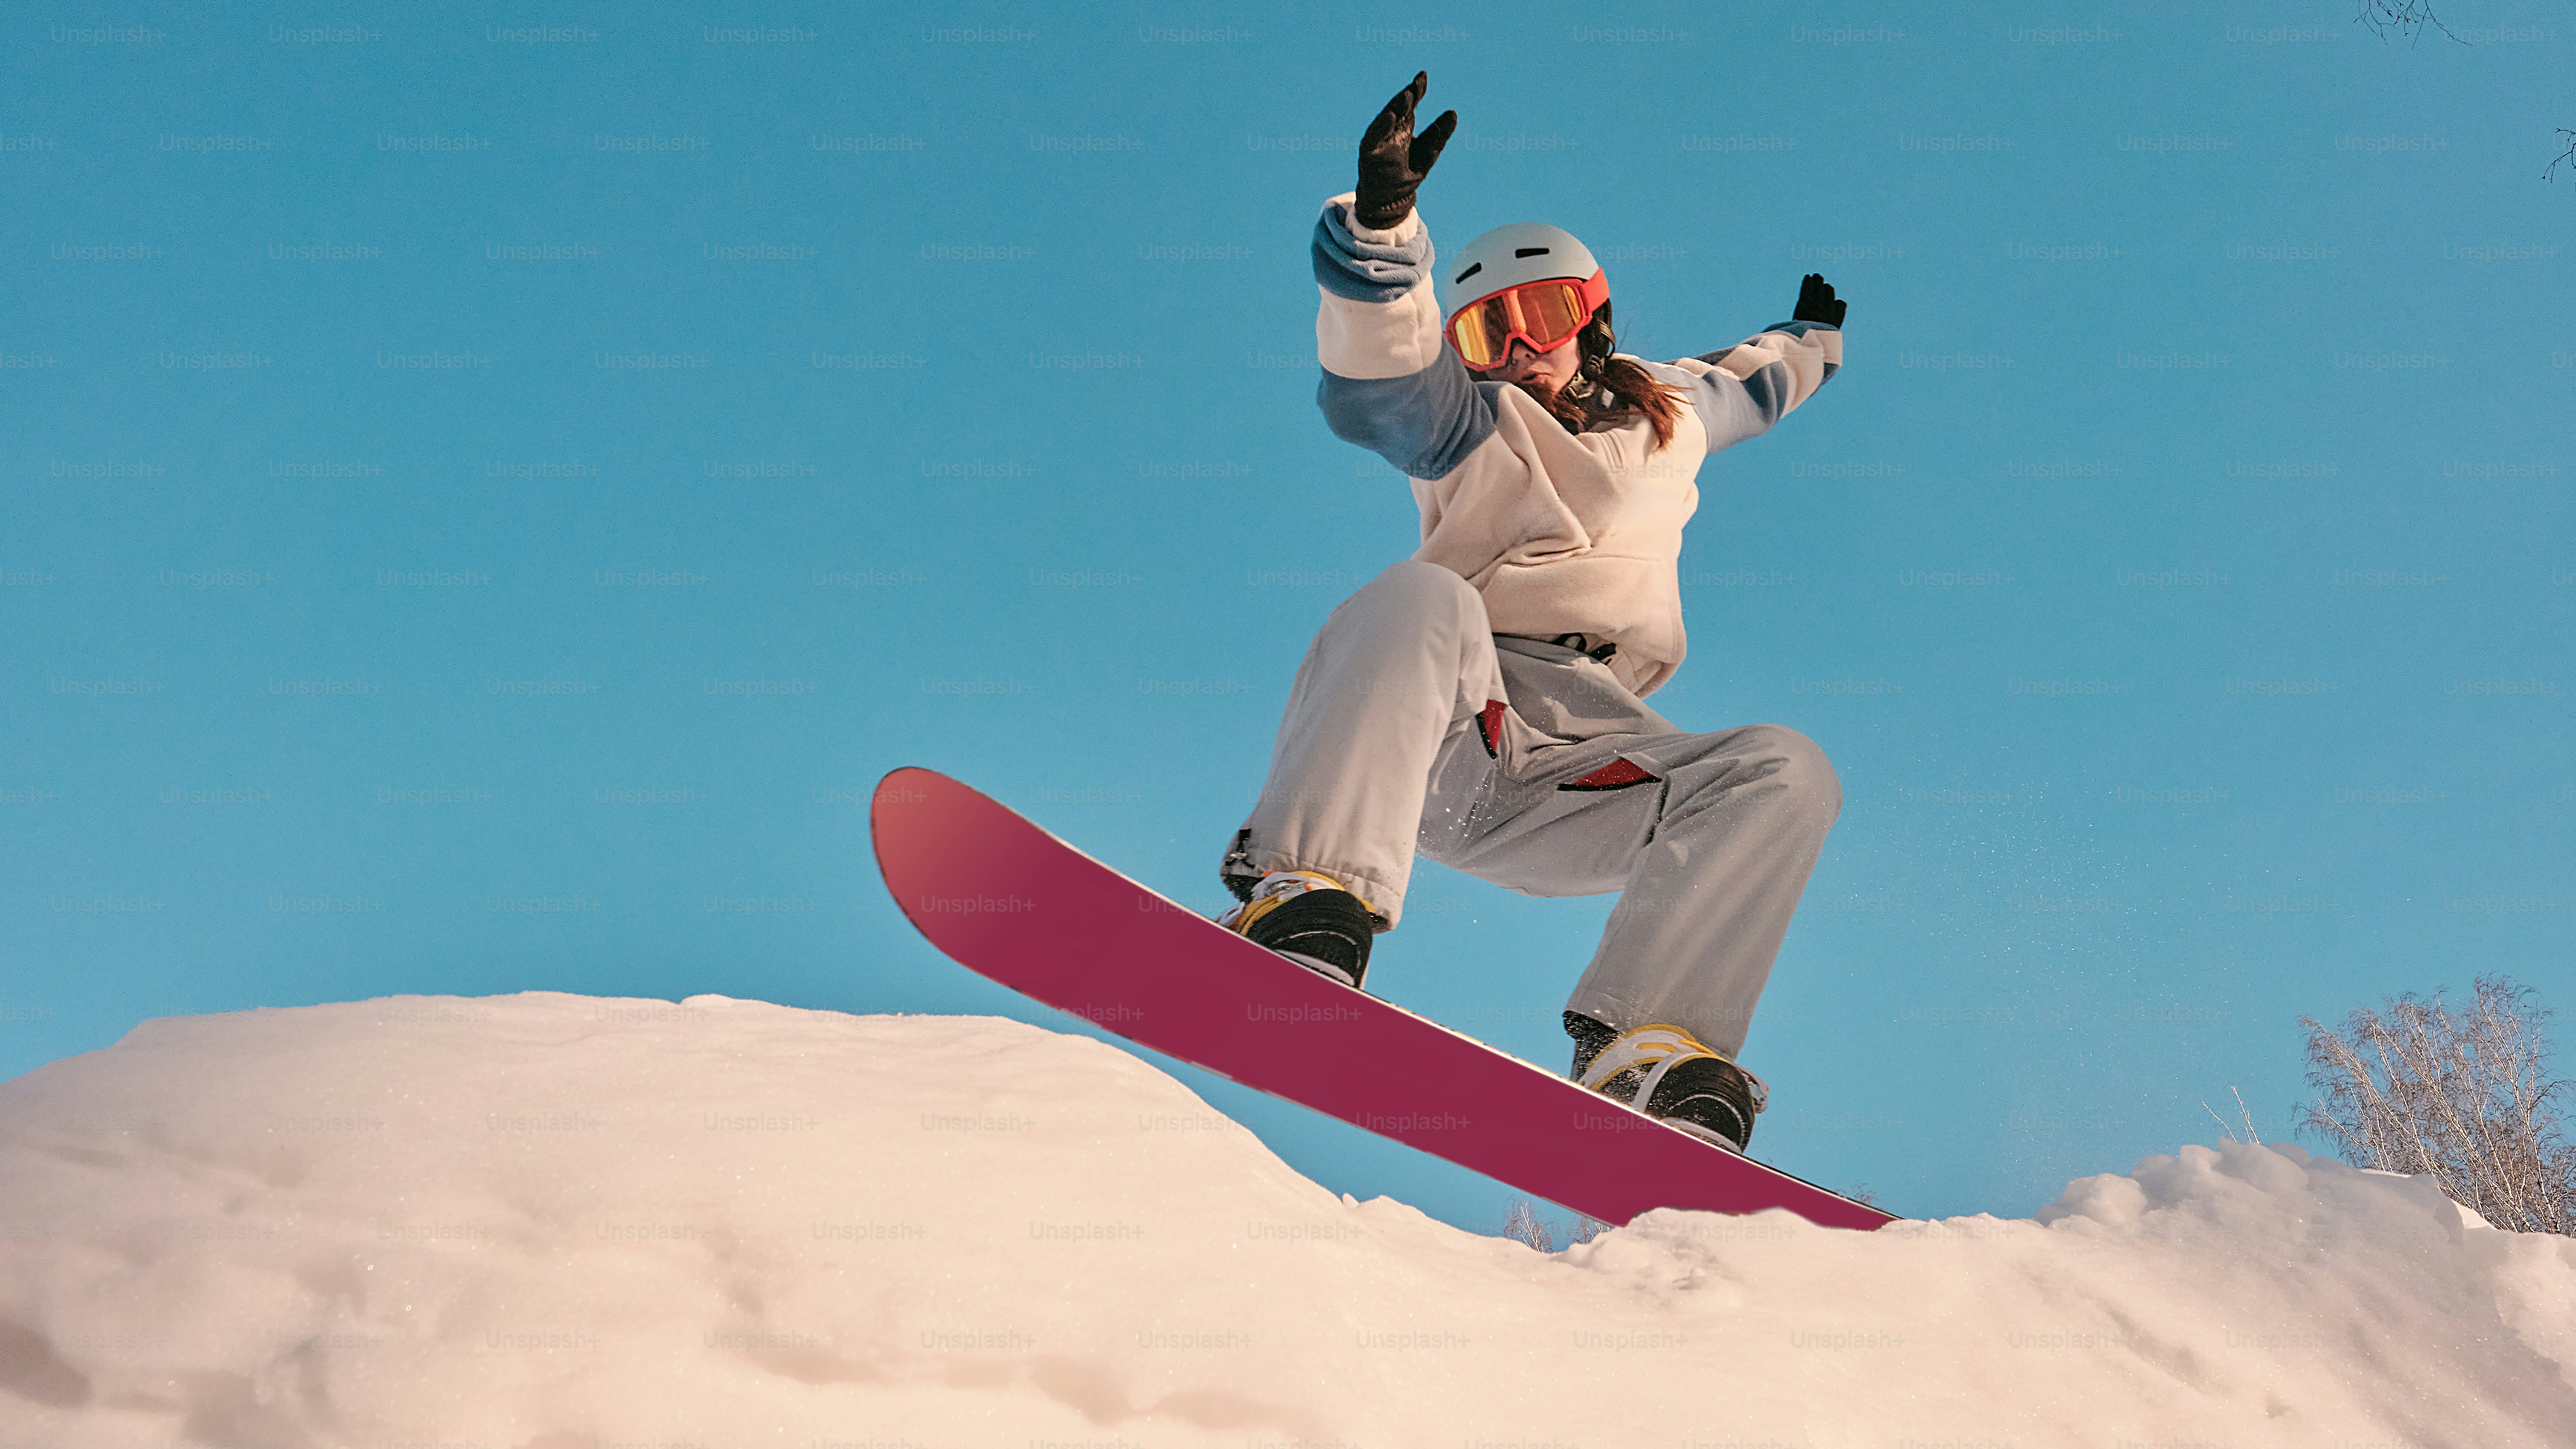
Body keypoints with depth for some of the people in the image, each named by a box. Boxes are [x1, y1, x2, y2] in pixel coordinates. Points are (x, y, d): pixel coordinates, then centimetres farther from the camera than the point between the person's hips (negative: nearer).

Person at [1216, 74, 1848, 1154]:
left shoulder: (1669, 411, 30)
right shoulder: (1473, 425, 14)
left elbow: (1742, 383, 55)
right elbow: (1376, 378, -9)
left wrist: (1811, 341, 72)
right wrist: (1381, 222, -25)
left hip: (1580, 772, 4)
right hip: (1433, 737, -3)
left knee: (1787, 775, -21)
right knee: (1425, 597, -36)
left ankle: (1651, 1052, -37)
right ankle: (1308, 905, -52)